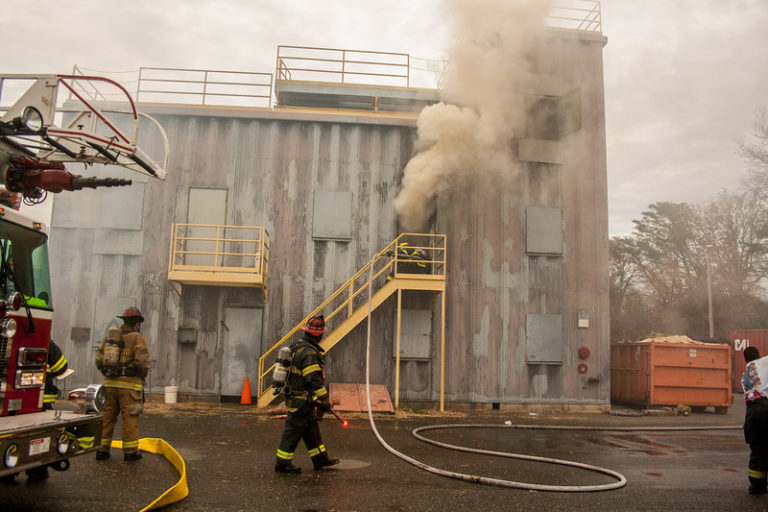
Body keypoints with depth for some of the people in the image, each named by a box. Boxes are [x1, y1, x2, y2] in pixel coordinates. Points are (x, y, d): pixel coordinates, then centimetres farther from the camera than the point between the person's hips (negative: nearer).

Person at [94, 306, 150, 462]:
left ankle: (102, 449, 15)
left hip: (110, 383, 6)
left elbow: (99, 360, 11)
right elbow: (142, 361, -16)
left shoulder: (111, 336, 11)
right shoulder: (137, 338, -7)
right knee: (130, 418, 1)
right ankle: (130, 451, 5)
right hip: (129, 384, -6)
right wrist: (143, 376, 2)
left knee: (108, 416, 13)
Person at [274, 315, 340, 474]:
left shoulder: (297, 345, 9)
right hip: (301, 401, -10)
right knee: (293, 431, 1)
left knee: (312, 430, 18)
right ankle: (282, 464, 13)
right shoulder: (309, 352, -24)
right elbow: (314, 380, -26)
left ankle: (320, 458, 28)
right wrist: (324, 402, -19)